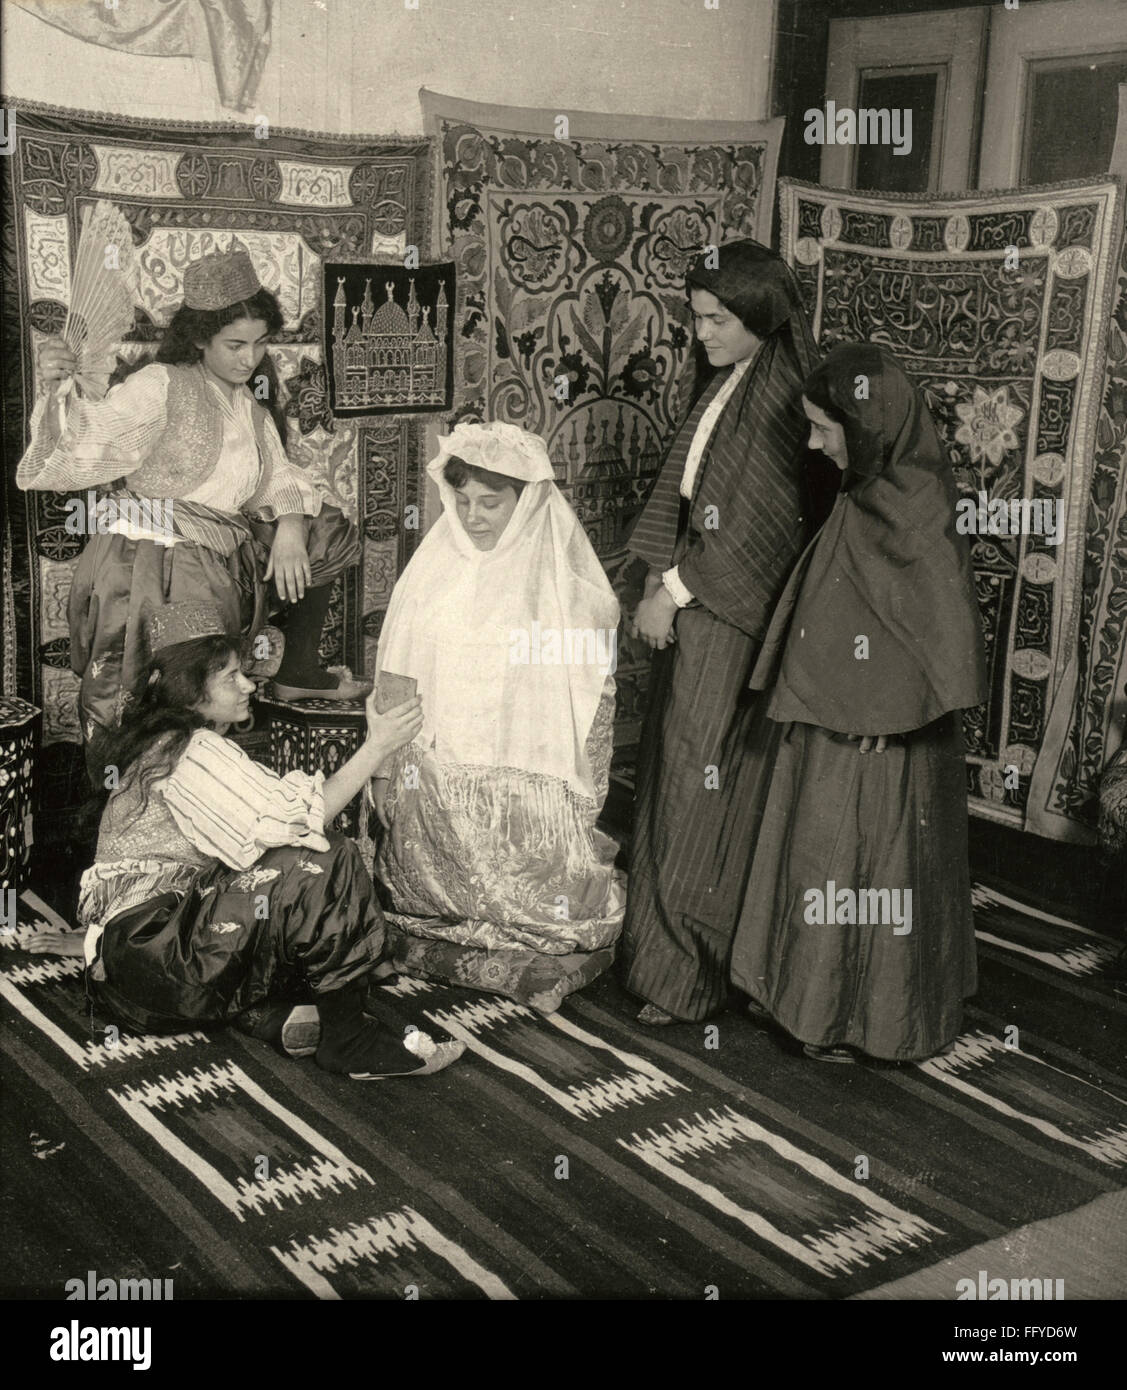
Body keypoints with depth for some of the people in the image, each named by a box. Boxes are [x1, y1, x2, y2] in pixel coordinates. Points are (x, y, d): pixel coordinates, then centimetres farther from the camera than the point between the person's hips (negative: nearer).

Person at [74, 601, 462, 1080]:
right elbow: (294, 820, -21)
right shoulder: (192, 751, -17)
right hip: (142, 958, -10)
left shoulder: (159, 740, 16)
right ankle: (349, 1040, -11)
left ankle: (259, 1011, -4)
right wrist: (376, 747, -16)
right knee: (322, 865, -20)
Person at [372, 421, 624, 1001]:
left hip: (530, 785, -3)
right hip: (434, 785, 4)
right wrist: (390, 778, 11)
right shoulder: (432, 569, 10)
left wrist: (581, 799, -6)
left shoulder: (563, 584, -2)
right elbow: (397, 683, 15)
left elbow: (593, 699, -1)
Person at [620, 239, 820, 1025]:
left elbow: (760, 523, -19)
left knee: (707, 780, -2)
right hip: (695, 599, 9)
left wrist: (675, 588, -13)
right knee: (677, 773, 13)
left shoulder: (780, 395, -16)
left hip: (735, 616, -9)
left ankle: (691, 973, 9)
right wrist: (662, 578, 2)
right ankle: (667, 940, 25)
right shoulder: (731, 385, 11)